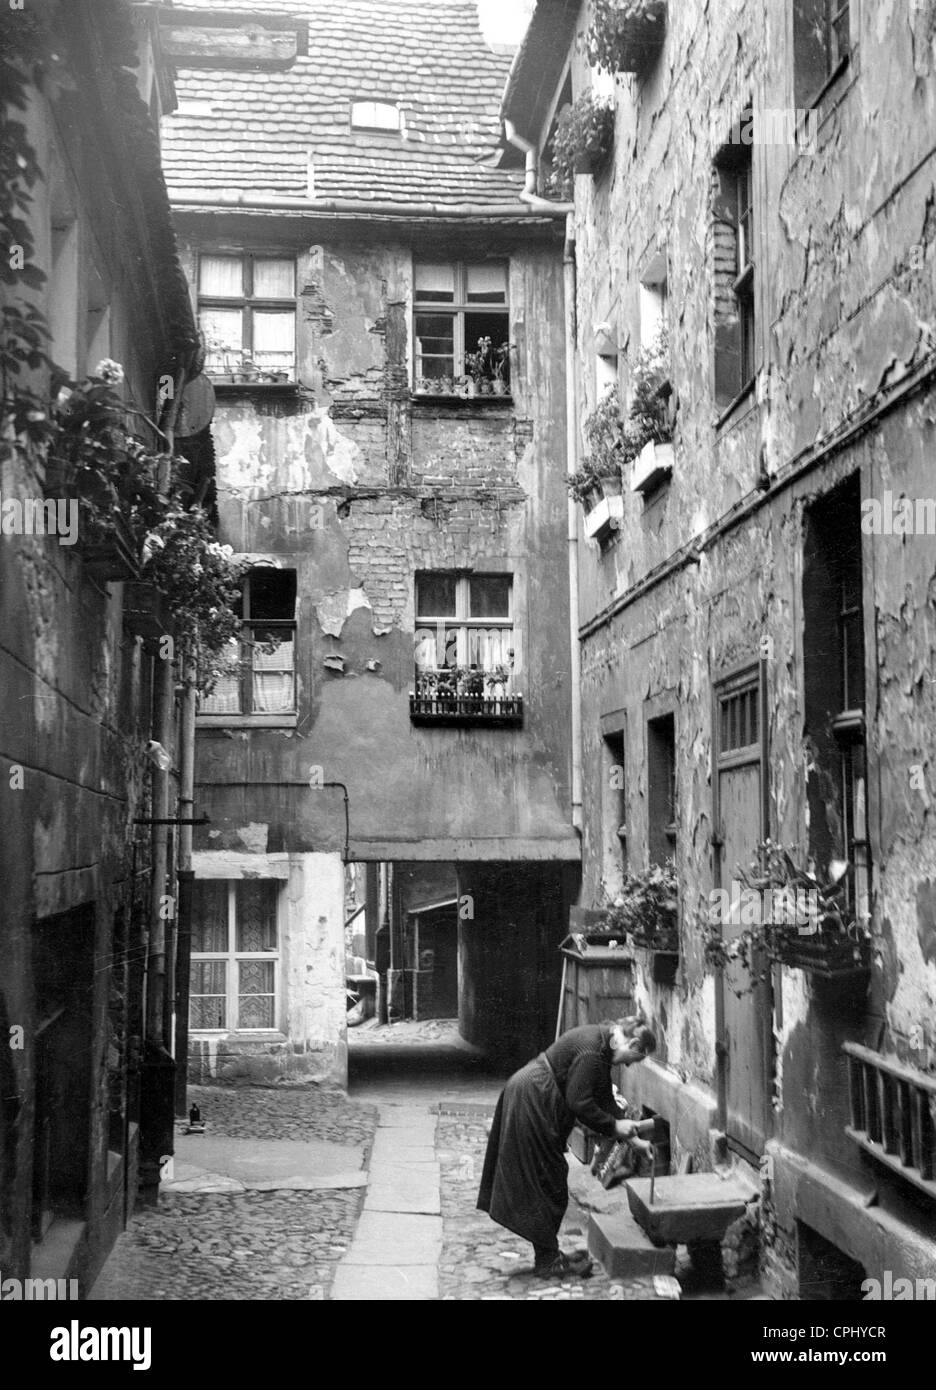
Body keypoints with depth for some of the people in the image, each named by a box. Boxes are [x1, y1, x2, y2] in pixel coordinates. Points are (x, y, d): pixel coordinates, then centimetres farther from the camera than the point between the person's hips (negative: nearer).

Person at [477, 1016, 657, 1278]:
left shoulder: (603, 1045, 9)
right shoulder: (592, 1049, -22)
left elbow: (603, 1097, 14)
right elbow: (579, 1102, -23)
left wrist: (627, 1124, 5)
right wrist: (613, 1126, -14)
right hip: (531, 1101, -11)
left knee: (548, 1182, 15)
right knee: (547, 1183, -2)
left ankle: (548, 1255, 23)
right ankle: (547, 1260, 8)